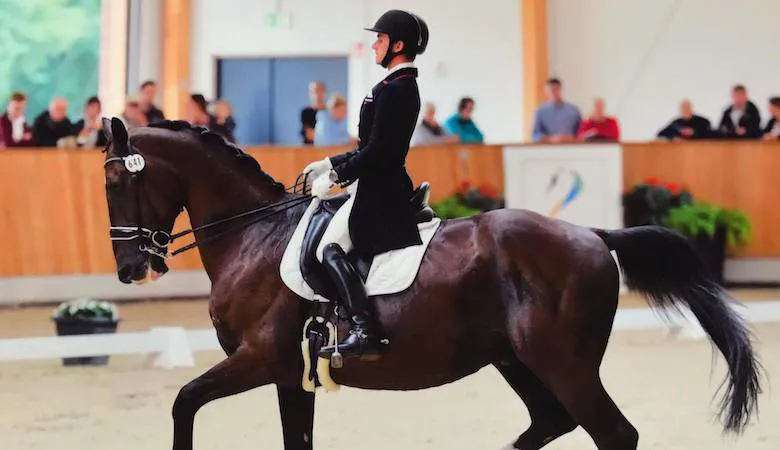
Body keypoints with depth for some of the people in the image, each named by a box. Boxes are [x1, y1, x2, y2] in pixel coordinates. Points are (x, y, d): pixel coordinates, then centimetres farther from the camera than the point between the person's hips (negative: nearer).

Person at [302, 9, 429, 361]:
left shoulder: (393, 89, -17)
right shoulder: (404, 86, 15)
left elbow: (376, 151, -22)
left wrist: (335, 177, -14)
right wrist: (332, 164, 17)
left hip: (378, 190, -11)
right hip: (385, 186, 11)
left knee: (329, 248, -19)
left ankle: (364, 331, -29)